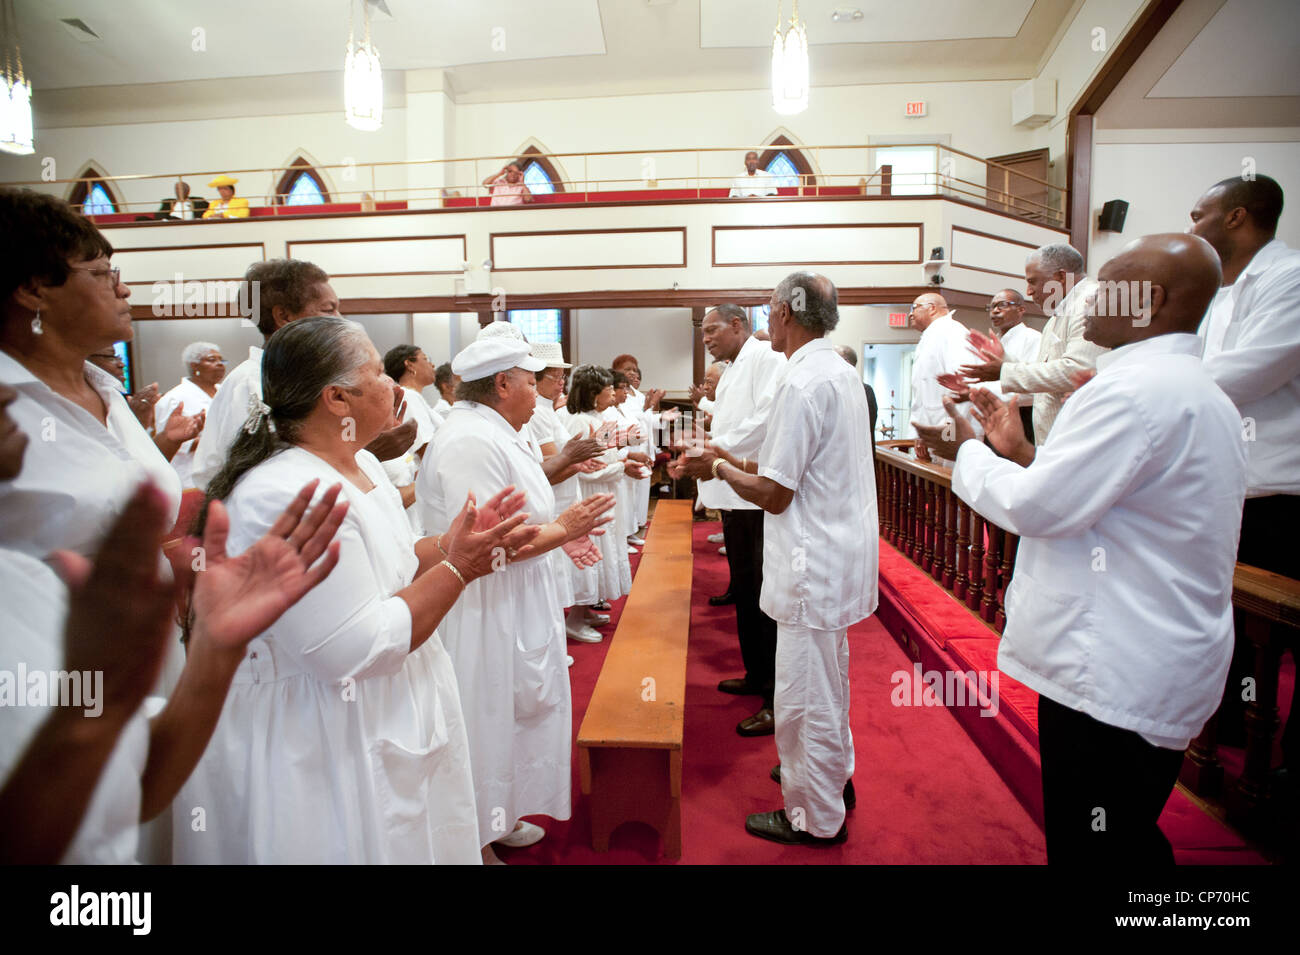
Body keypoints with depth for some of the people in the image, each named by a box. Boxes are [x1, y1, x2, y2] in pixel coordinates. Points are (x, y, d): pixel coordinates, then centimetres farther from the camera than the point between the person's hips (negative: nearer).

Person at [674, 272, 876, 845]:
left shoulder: (802, 383, -21)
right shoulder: (841, 372, 11)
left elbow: (773, 494, -20)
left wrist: (720, 469, -5)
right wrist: (732, 460, 11)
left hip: (815, 565, -10)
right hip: (841, 552, 10)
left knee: (805, 694, 5)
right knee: (827, 680, 26)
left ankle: (815, 819, 23)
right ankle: (834, 773, 45)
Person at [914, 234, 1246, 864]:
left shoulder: (1136, 386, -19)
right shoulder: (1194, 388, 16)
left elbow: (1036, 506, -22)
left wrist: (965, 452, -6)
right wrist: (1021, 452, 12)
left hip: (1112, 679, -10)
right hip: (1156, 670, 10)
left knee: (1094, 849, 5)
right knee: (1128, 842, 23)